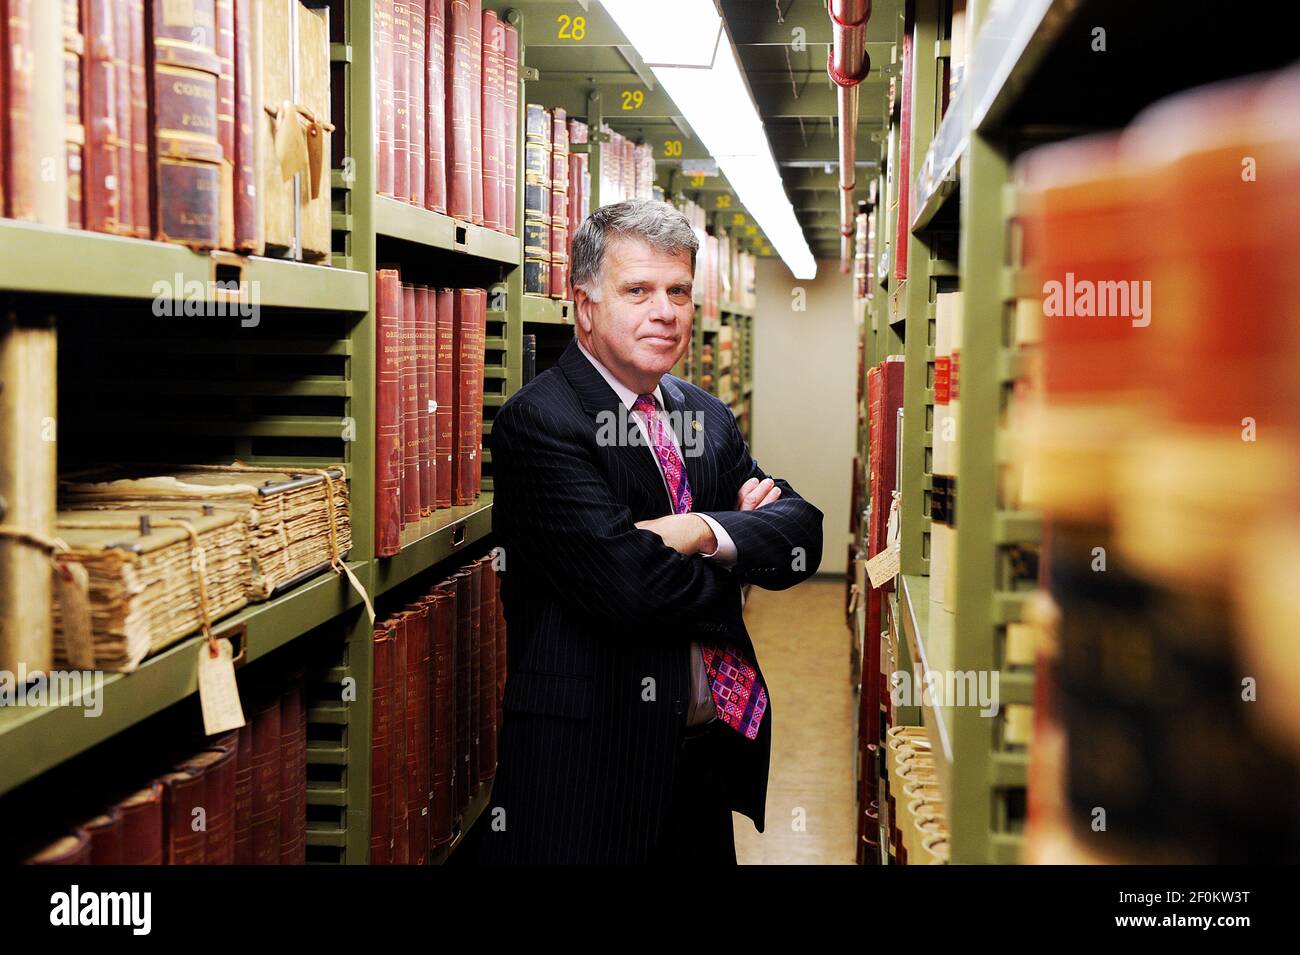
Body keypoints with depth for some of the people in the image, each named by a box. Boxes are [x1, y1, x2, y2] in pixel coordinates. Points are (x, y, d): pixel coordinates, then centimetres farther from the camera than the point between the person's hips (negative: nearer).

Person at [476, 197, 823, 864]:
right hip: (590, 765, -6)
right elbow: (627, 583, -23)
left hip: (709, 755, 7)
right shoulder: (538, 421, -13)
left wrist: (705, 532, -17)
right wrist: (740, 558, -5)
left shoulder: (707, 417, 11)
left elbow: (802, 536, 3)